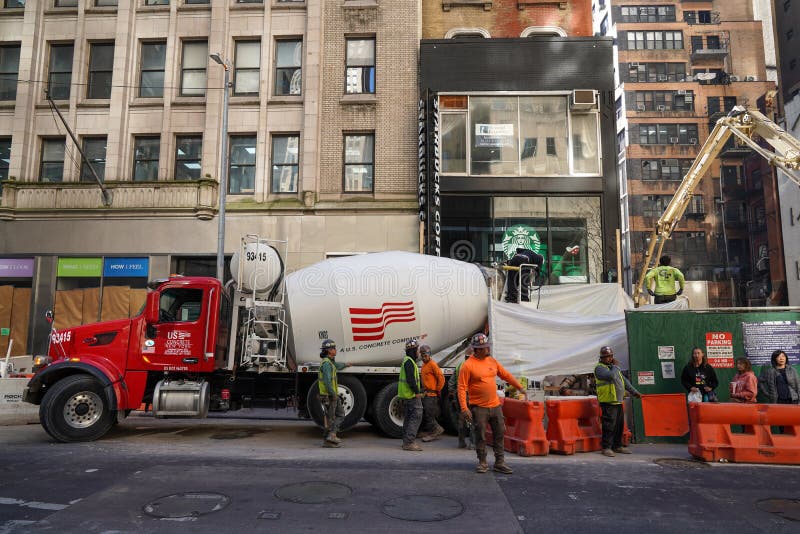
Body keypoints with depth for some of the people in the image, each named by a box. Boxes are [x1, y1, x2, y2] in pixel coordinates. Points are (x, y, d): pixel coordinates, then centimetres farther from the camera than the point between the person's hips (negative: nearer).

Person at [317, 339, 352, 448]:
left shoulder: (330, 362, 15)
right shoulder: (326, 363, -17)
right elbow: (327, 380, -26)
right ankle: (328, 439, 3)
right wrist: (333, 394, -24)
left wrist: (345, 364, 57)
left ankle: (332, 435, 9)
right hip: (329, 395, -10)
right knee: (330, 418, -3)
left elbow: (336, 366, 40)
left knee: (340, 414, 12)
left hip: (333, 395, 10)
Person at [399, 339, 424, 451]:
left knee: (409, 417, 15)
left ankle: (407, 441, 21)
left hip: (407, 394, 11)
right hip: (412, 395, -11)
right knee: (416, 416, -11)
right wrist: (417, 391, -20)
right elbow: (410, 379, -24)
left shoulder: (407, 360, 18)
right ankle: (409, 442, -13)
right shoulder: (409, 362, -16)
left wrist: (419, 390, 24)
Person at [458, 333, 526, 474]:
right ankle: (482, 462, 19)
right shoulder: (468, 365, -13)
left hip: (495, 405, 6)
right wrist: (464, 408, -19)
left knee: (499, 434, 8)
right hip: (479, 408, -6)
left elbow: (506, 375, 18)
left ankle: (499, 463, 19)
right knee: (481, 437, 2)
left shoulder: (492, 361, 6)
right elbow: (462, 388, -14)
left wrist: (519, 387, 17)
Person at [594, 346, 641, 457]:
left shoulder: (613, 367, 20)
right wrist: (616, 366, -8)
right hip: (608, 402, -9)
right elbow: (611, 376, -25)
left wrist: (634, 392, 24)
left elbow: (624, 380, 27)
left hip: (618, 401, 9)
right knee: (609, 425, -9)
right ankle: (606, 447, -2)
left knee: (619, 425, 12)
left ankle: (617, 446, 22)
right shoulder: (599, 368, -8)